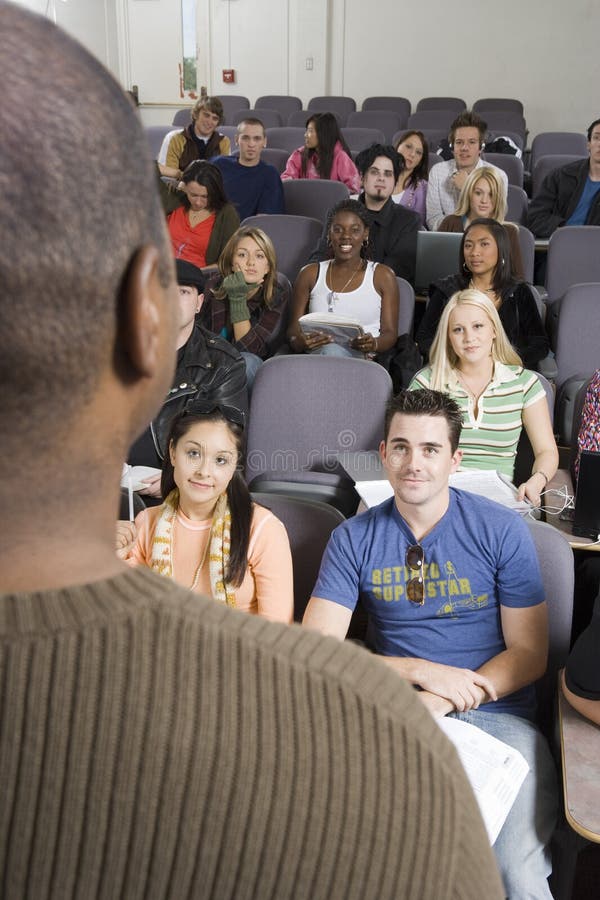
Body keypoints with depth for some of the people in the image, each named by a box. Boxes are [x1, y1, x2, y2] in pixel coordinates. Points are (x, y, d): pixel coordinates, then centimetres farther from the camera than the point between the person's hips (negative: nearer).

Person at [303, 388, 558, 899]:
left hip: (496, 716, -1)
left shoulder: (502, 531, 1)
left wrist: (444, 701, -13)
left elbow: (529, 653, 2)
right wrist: (422, 671, -14)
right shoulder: (355, 539, 4)